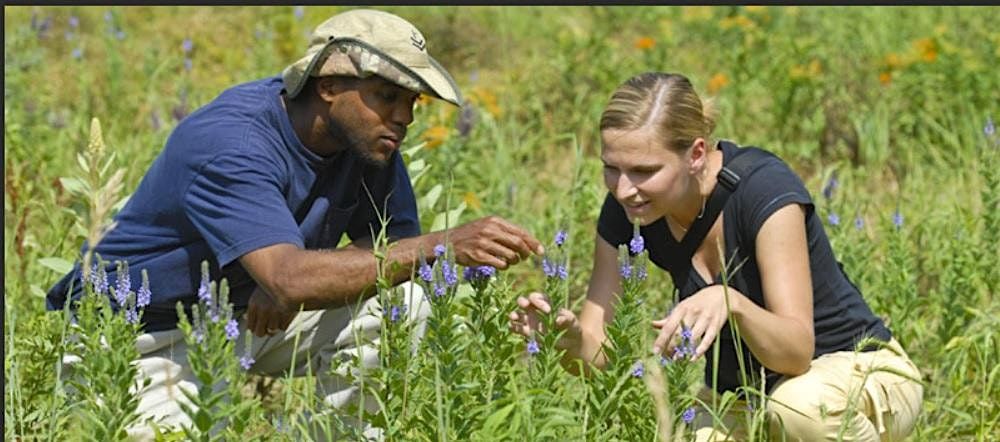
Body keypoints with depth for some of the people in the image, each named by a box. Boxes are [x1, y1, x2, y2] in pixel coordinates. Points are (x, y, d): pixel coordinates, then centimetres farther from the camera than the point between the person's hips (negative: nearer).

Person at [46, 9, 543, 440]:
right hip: (142, 334, -6)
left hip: (251, 318, 6)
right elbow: (291, 280, -43)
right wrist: (445, 246, -48)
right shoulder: (231, 142, -30)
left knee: (398, 301, -16)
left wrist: (287, 287, -22)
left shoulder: (366, 136, -7)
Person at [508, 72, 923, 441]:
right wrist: (565, 336, -34)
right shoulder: (625, 212, -12)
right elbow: (596, 354, -11)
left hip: (859, 373, -5)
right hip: (739, 391, 5)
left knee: (799, 404, -39)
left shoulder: (764, 189, -28)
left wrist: (730, 303, -51)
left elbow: (797, 352, -32)